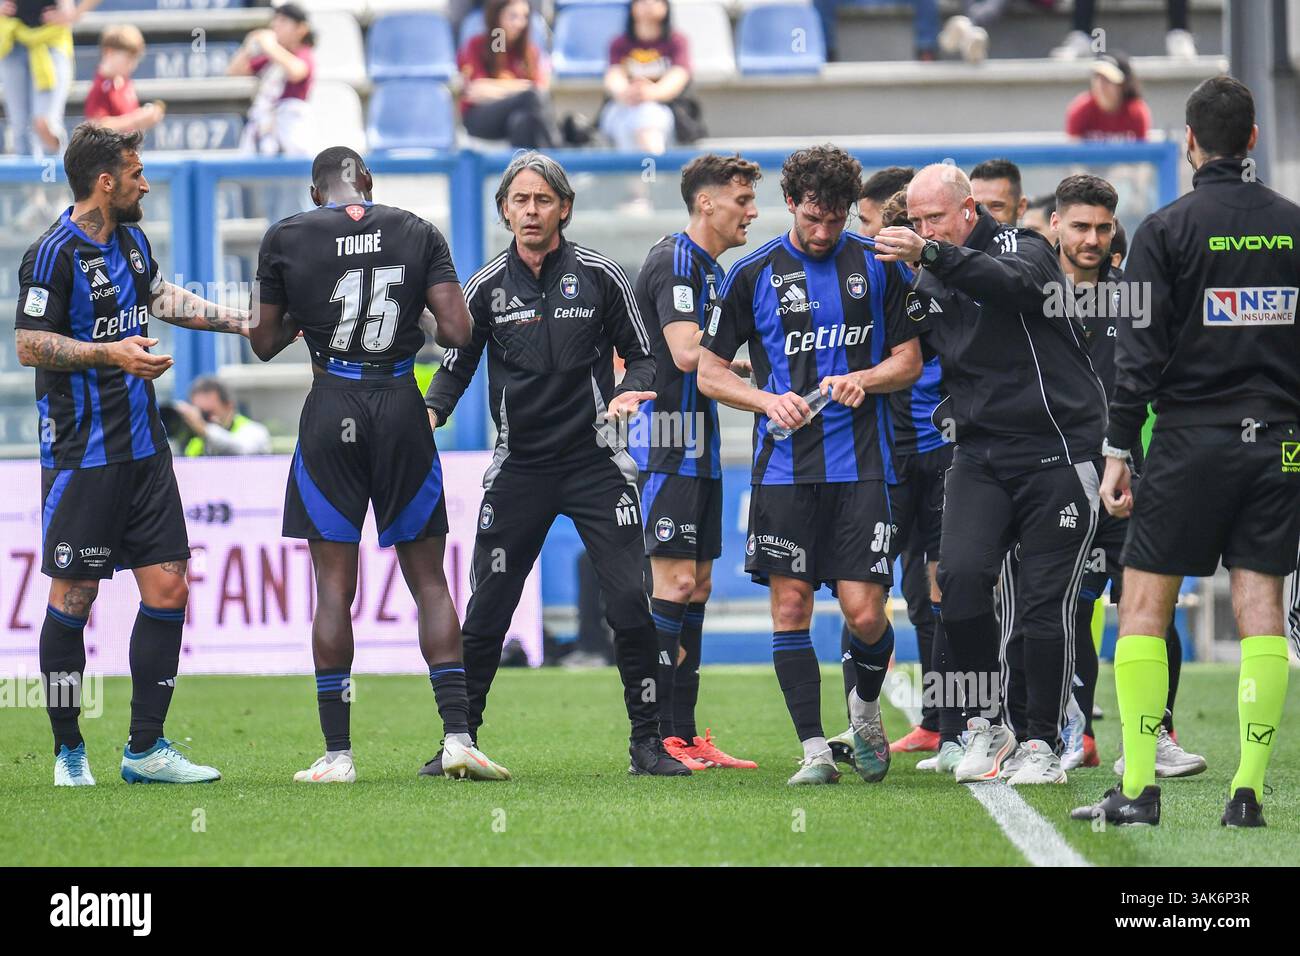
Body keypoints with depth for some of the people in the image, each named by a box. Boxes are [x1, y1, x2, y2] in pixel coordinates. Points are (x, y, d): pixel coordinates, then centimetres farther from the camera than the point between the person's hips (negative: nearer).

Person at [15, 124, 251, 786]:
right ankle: (68, 752, 9)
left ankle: (145, 749, 7)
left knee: (167, 587, 1)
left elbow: (161, 297, 32)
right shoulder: (55, 254, -11)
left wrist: (244, 323, 34)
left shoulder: (131, 241, 14)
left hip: (143, 450, 8)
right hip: (80, 454, -8)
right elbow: (30, 346, -12)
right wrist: (111, 353, -20)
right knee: (74, 598, -2)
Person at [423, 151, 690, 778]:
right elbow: (456, 367, 9)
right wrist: (429, 412, -10)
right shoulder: (487, 287, 3)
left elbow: (642, 356, 6)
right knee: (486, 610, 1)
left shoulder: (599, 276, 0)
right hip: (518, 465, 1)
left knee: (630, 602, -9)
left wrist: (631, 392, -15)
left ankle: (647, 742, 0)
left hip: (595, 461, -1)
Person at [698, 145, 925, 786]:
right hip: (784, 465, 0)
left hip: (861, 466, 0)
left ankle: (865, 707, 23)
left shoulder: (877, 266, 5)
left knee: (864, 613, -6)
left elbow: (909, 359, 11)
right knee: (790, 605, -4)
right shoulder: (754, 274, 3)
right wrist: (767, 401, -10)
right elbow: (709, 372, 7)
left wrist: (863, 380, -9)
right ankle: (813, 748, 3)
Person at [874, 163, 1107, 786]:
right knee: (960, 574, -18)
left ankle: (1043, 742, 8)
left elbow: (1012, 284, -31)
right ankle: (986, 724, -5)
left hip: (1056, 449, -4)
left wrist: (931, 255, -44)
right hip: (980, 454, 4)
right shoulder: (928, 284, 12)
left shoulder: (1024, 250, -6)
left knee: (1046, 602, -4)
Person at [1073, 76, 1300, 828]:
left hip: (1190, 439, -3)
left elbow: (1141, 351, -8)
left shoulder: (1167, 230, -6)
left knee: (1145, 604, 3)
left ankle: (1139, 787, -2)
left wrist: (1119, 450, -4)